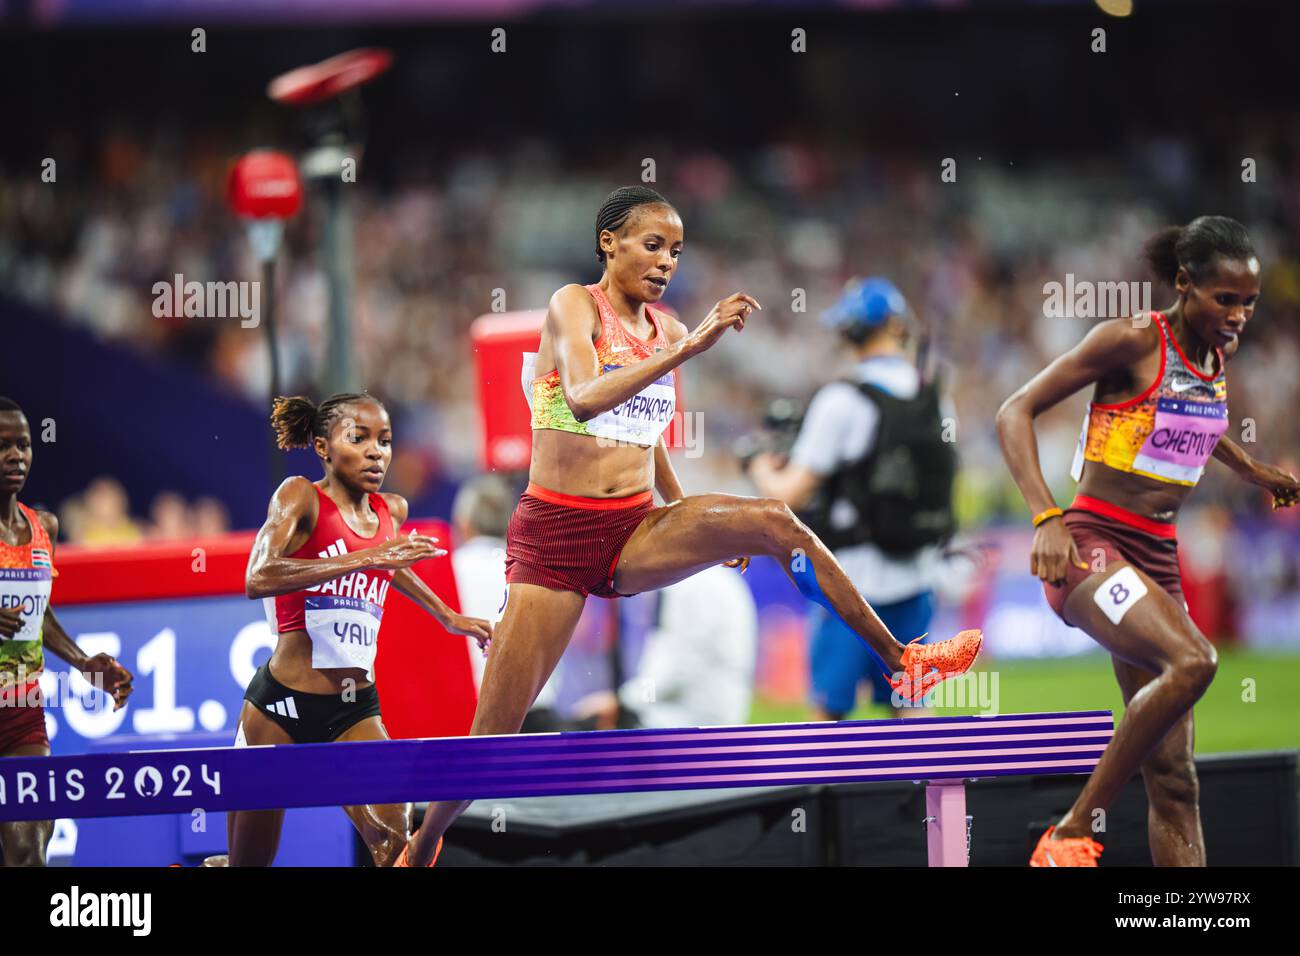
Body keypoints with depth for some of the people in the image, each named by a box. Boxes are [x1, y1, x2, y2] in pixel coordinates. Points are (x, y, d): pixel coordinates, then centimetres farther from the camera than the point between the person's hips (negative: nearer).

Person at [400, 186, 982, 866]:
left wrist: (698, 529, 29)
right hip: (555, 534, -5)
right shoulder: (575, 306, -8)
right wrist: (691, 347, -36)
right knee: (494, 738, -6)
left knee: (774, 524, -21)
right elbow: (583, 400, -28)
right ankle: (418, 854, 16)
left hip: (636, 531, 5)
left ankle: (901, 662, -16)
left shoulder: (663, 328, 10)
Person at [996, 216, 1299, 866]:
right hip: (1090, 546, -8)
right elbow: (1015, 413, -13)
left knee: (1173, 778, 1)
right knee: (1192, 661, -34)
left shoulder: (1218, 353, 11)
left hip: (1156, 560, 8)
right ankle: (1071, 833, -23)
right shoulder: (1133, 341, -12)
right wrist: (1046, 517, -24)